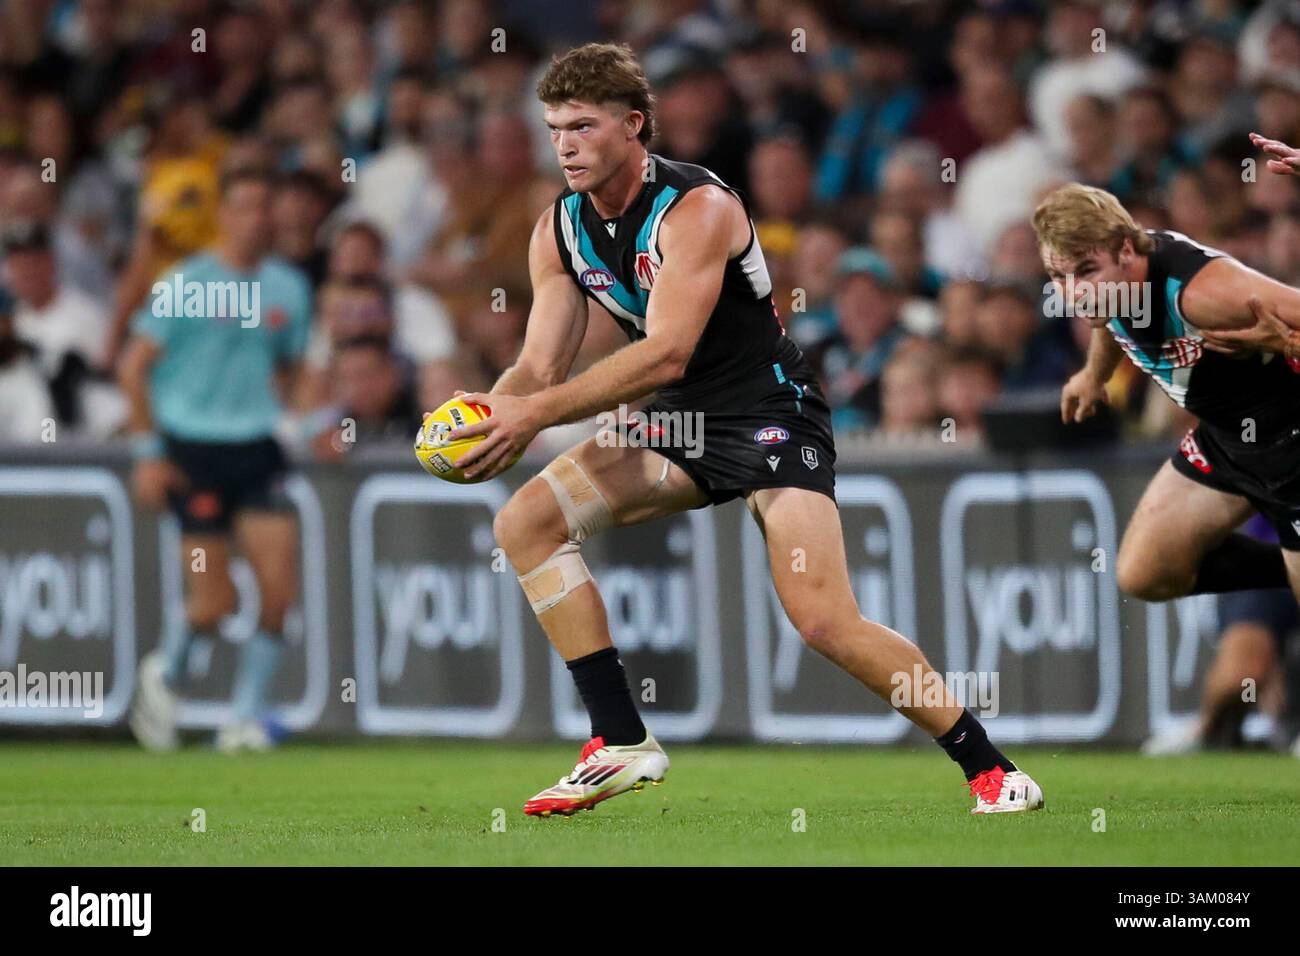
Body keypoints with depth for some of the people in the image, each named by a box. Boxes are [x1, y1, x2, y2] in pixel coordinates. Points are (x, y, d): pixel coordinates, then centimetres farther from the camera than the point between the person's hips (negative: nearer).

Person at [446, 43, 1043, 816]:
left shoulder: (698, 208, -22)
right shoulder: (561, 231, 1)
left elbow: (665, 354, -31)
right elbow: (540, 366, 0)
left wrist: (536, 413, -36)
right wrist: (489, 413, -23)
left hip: (771, 414, -7)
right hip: (683, 428, 7)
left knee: (826, 622, -20)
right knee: (526, 521, -10)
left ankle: (990, 768, -4)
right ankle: (623, 744, -9)